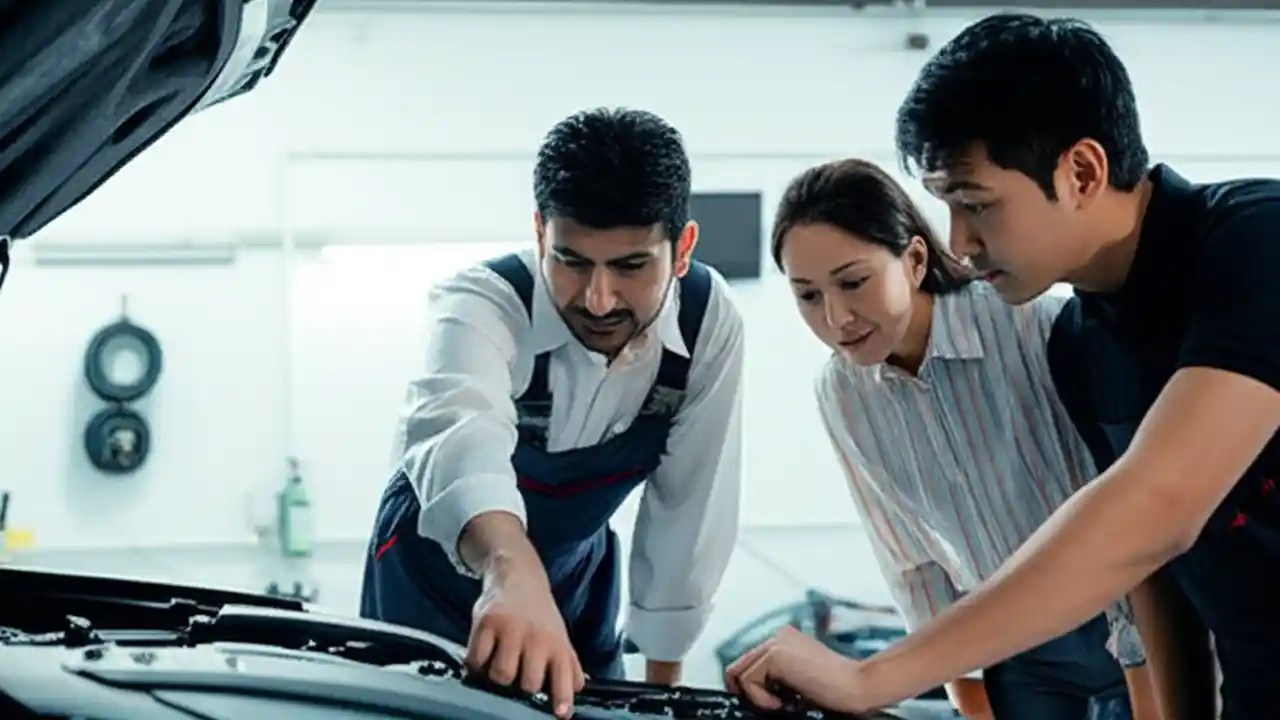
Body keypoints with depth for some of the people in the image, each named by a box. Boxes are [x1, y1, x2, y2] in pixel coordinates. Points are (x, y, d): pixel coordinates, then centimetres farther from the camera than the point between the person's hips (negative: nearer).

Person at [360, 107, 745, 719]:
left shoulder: (710, 321, -22)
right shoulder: (480, 304, -34)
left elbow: (690, 506, -13)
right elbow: (463, 431, -57)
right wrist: (512, 572, -78)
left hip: (578, 565, 4)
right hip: (437, 564, -3)